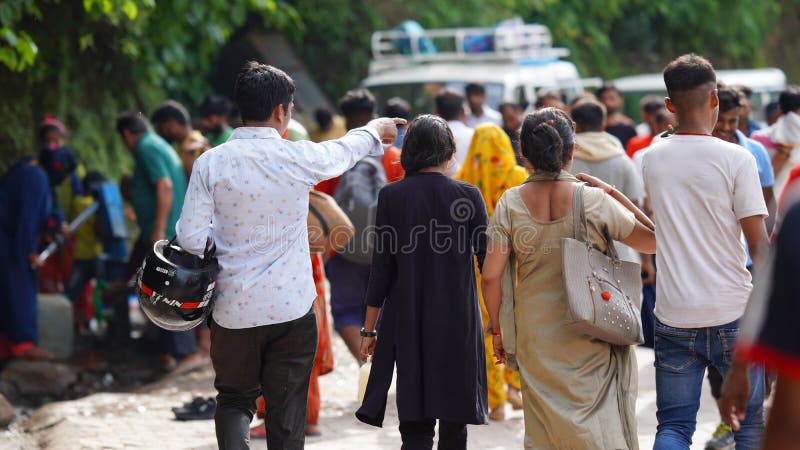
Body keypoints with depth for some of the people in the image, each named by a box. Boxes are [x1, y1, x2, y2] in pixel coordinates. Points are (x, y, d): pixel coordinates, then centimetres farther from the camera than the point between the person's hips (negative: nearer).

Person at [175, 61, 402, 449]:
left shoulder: (211, 163, -7)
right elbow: (345, 151, 16)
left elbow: (191, 237, -10)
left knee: (234, 400, 17)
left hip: (233, 310, 1)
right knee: (287, 416, 9)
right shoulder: (299, 158, -6)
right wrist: (375, 129, 38)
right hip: (291, 308, 0)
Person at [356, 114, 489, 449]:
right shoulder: (468, 195, -5)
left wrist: (369, 328, 4)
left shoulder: (391, 196, -5)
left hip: (407, 324, 0)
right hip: (458, 321, 0)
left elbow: (382, 268, -4)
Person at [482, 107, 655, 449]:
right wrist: (615, 194, 4)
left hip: (535, 337, 2)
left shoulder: (512, 202, -4)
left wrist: (498, 329, 9)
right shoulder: (593, 200, -9)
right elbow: (653, 241, -1)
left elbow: (491, 275, -4)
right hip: (590, 335, -2)